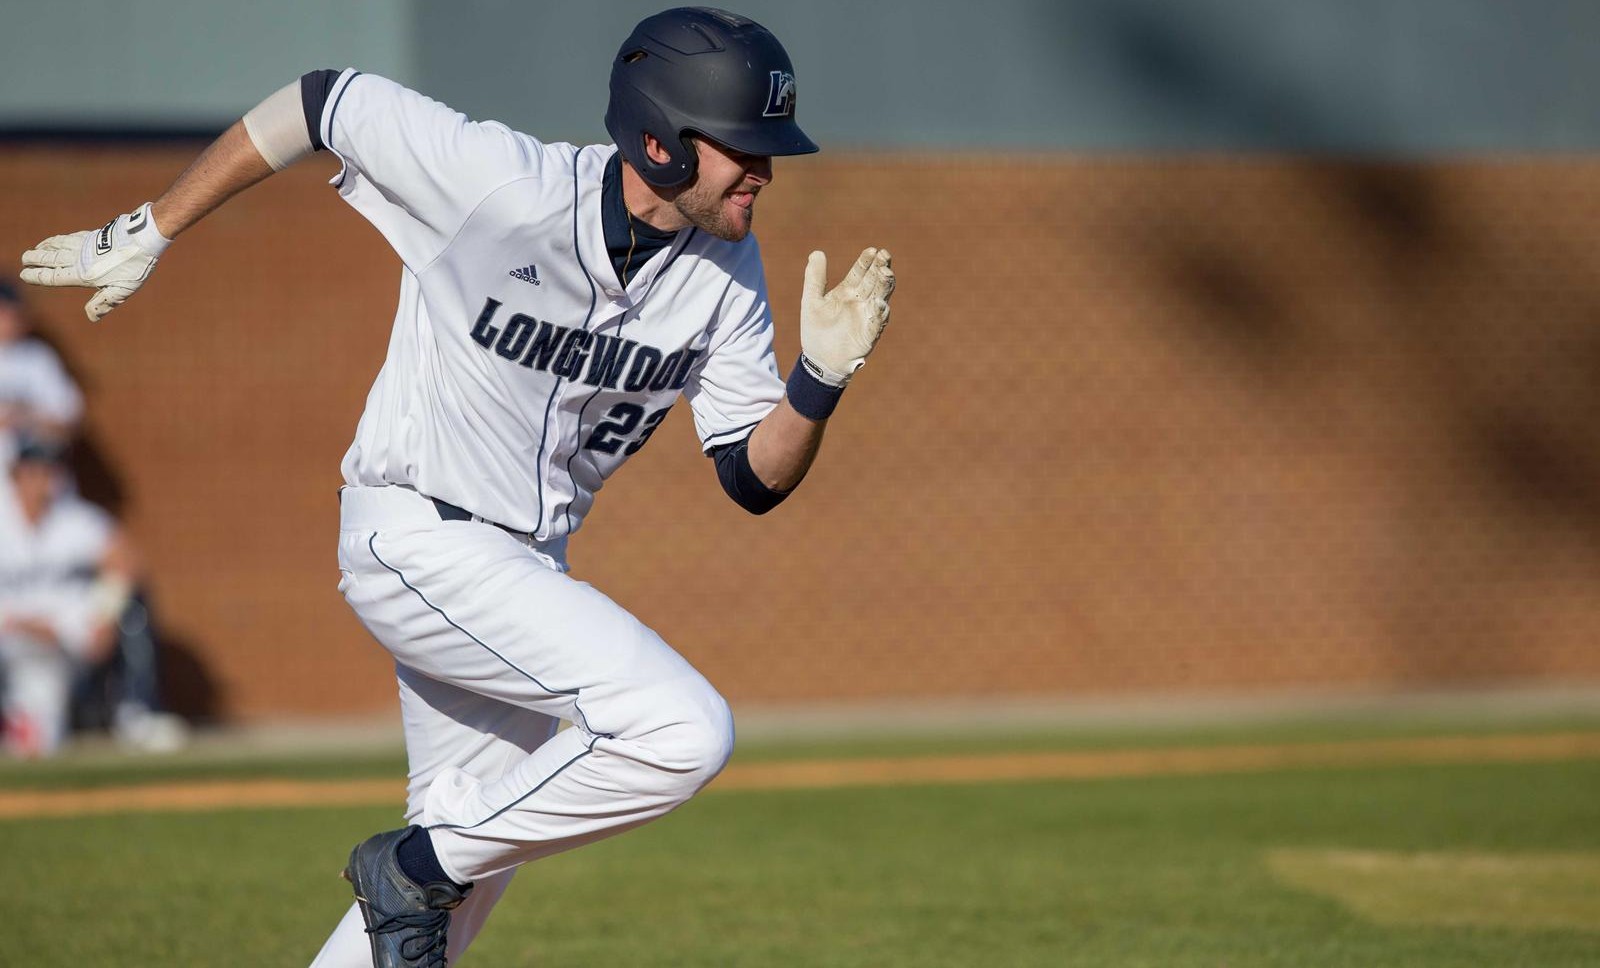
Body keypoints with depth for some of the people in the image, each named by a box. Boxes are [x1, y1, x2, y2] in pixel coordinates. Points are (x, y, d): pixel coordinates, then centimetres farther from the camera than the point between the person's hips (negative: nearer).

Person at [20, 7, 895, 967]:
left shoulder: (725, 270, -6)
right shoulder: (501, 182, -24)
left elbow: (755, 479, -3)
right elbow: (318, 104, -13)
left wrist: (822, 379, -24)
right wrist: (143, 236, -6)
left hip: (526, 563, 8)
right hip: (417, 540, -8)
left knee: (478, 851, 17)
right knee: (685, 734, -22)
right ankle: (419, 866, -4)